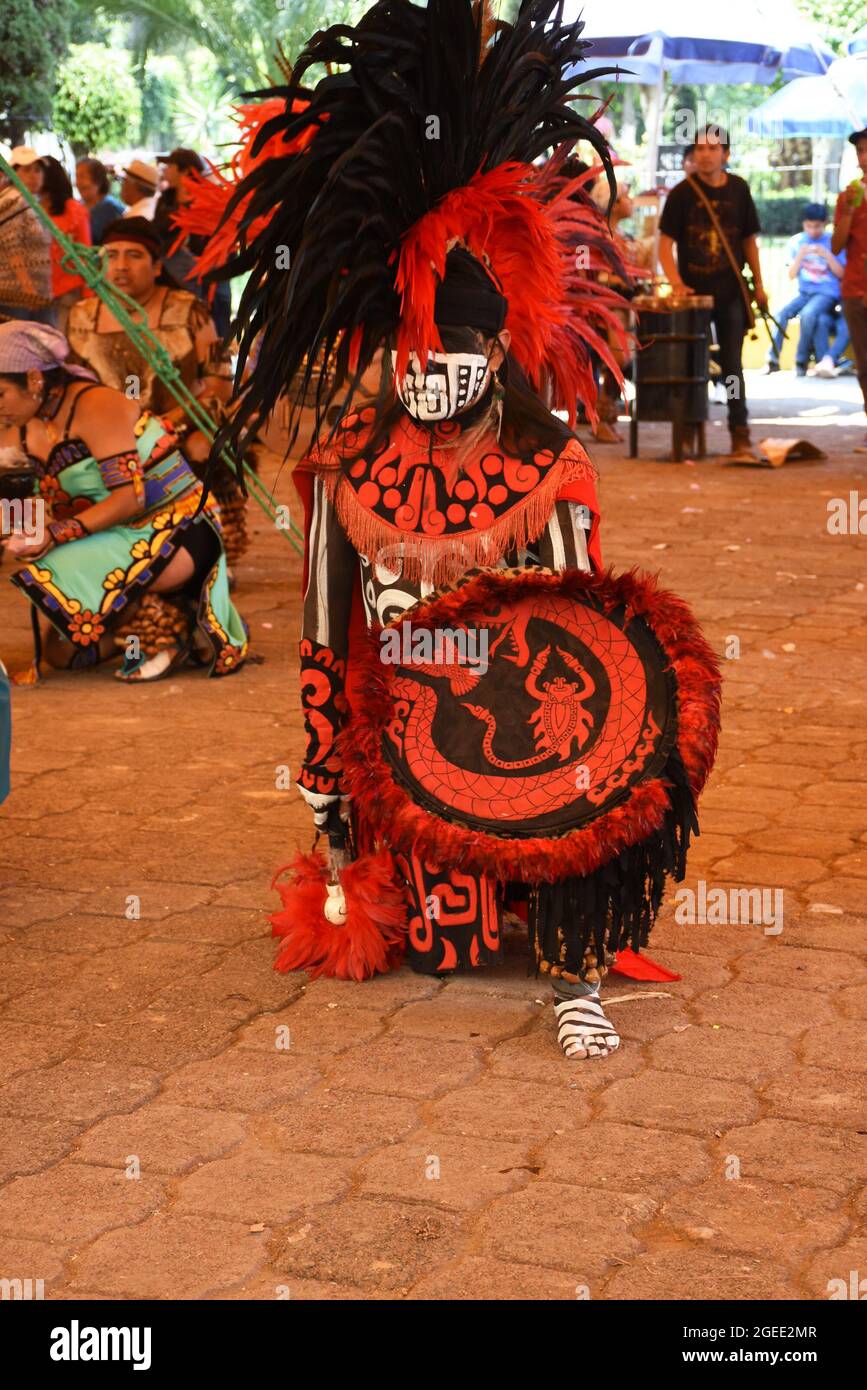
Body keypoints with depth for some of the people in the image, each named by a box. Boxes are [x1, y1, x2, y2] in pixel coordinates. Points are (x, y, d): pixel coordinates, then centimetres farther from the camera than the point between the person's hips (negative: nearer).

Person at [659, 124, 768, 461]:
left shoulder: (738, 189, 6)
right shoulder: (683, 193, -3)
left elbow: (749, 240, 13)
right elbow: (665, 243, -5)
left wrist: (758, 285, 9)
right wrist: (676, 283, -18)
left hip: (730, 292, 1)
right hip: (693, 291, -1)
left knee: (732, 363, 0)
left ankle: (740, 436, 0)